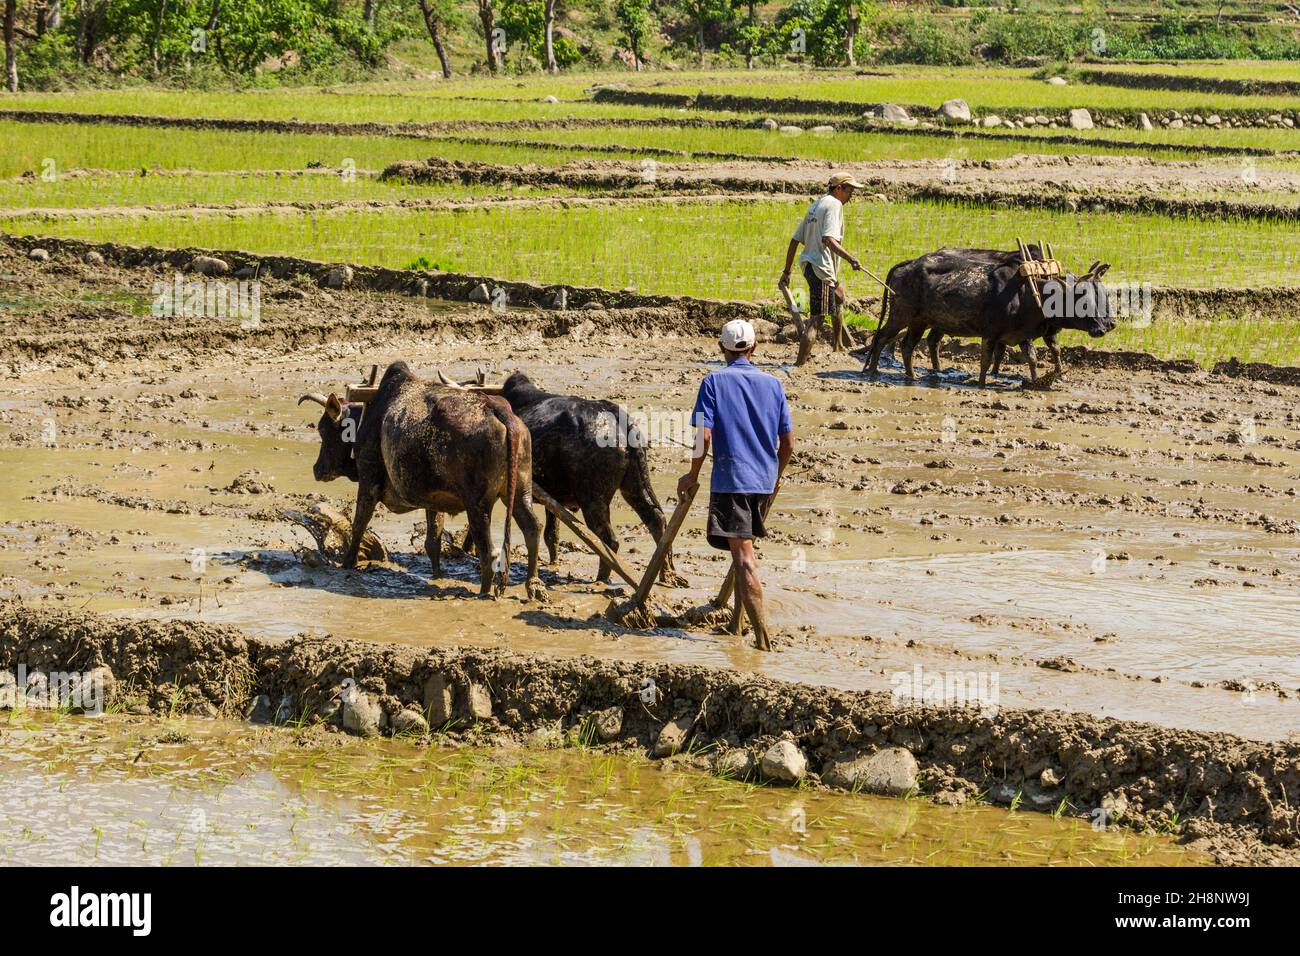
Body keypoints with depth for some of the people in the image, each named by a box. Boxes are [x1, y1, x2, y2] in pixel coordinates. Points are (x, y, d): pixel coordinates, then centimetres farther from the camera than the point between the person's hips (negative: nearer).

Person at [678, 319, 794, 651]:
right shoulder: (772, 384, 8)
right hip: (765, 480, 5)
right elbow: (788, 442, 10)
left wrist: (693, 475, 3)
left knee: (743, 556, -9)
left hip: (730, 479, -5)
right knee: (745, 550, 22)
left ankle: (763, 638, -18)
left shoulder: (714, 381, -3)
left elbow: (703, 436, -11)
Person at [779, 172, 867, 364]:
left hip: (808, 264, 10)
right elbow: (828, 239, -26)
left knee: (838, 297, 31)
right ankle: (800, 365, -15)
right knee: (816, 320, -10)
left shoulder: (815, 205, 18)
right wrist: (851, 258, -34)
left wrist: (786, 272, 22)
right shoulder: (834, 205, -10)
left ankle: (837, 348, 38)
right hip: (821, 268, -10)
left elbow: (795, 241, 19)